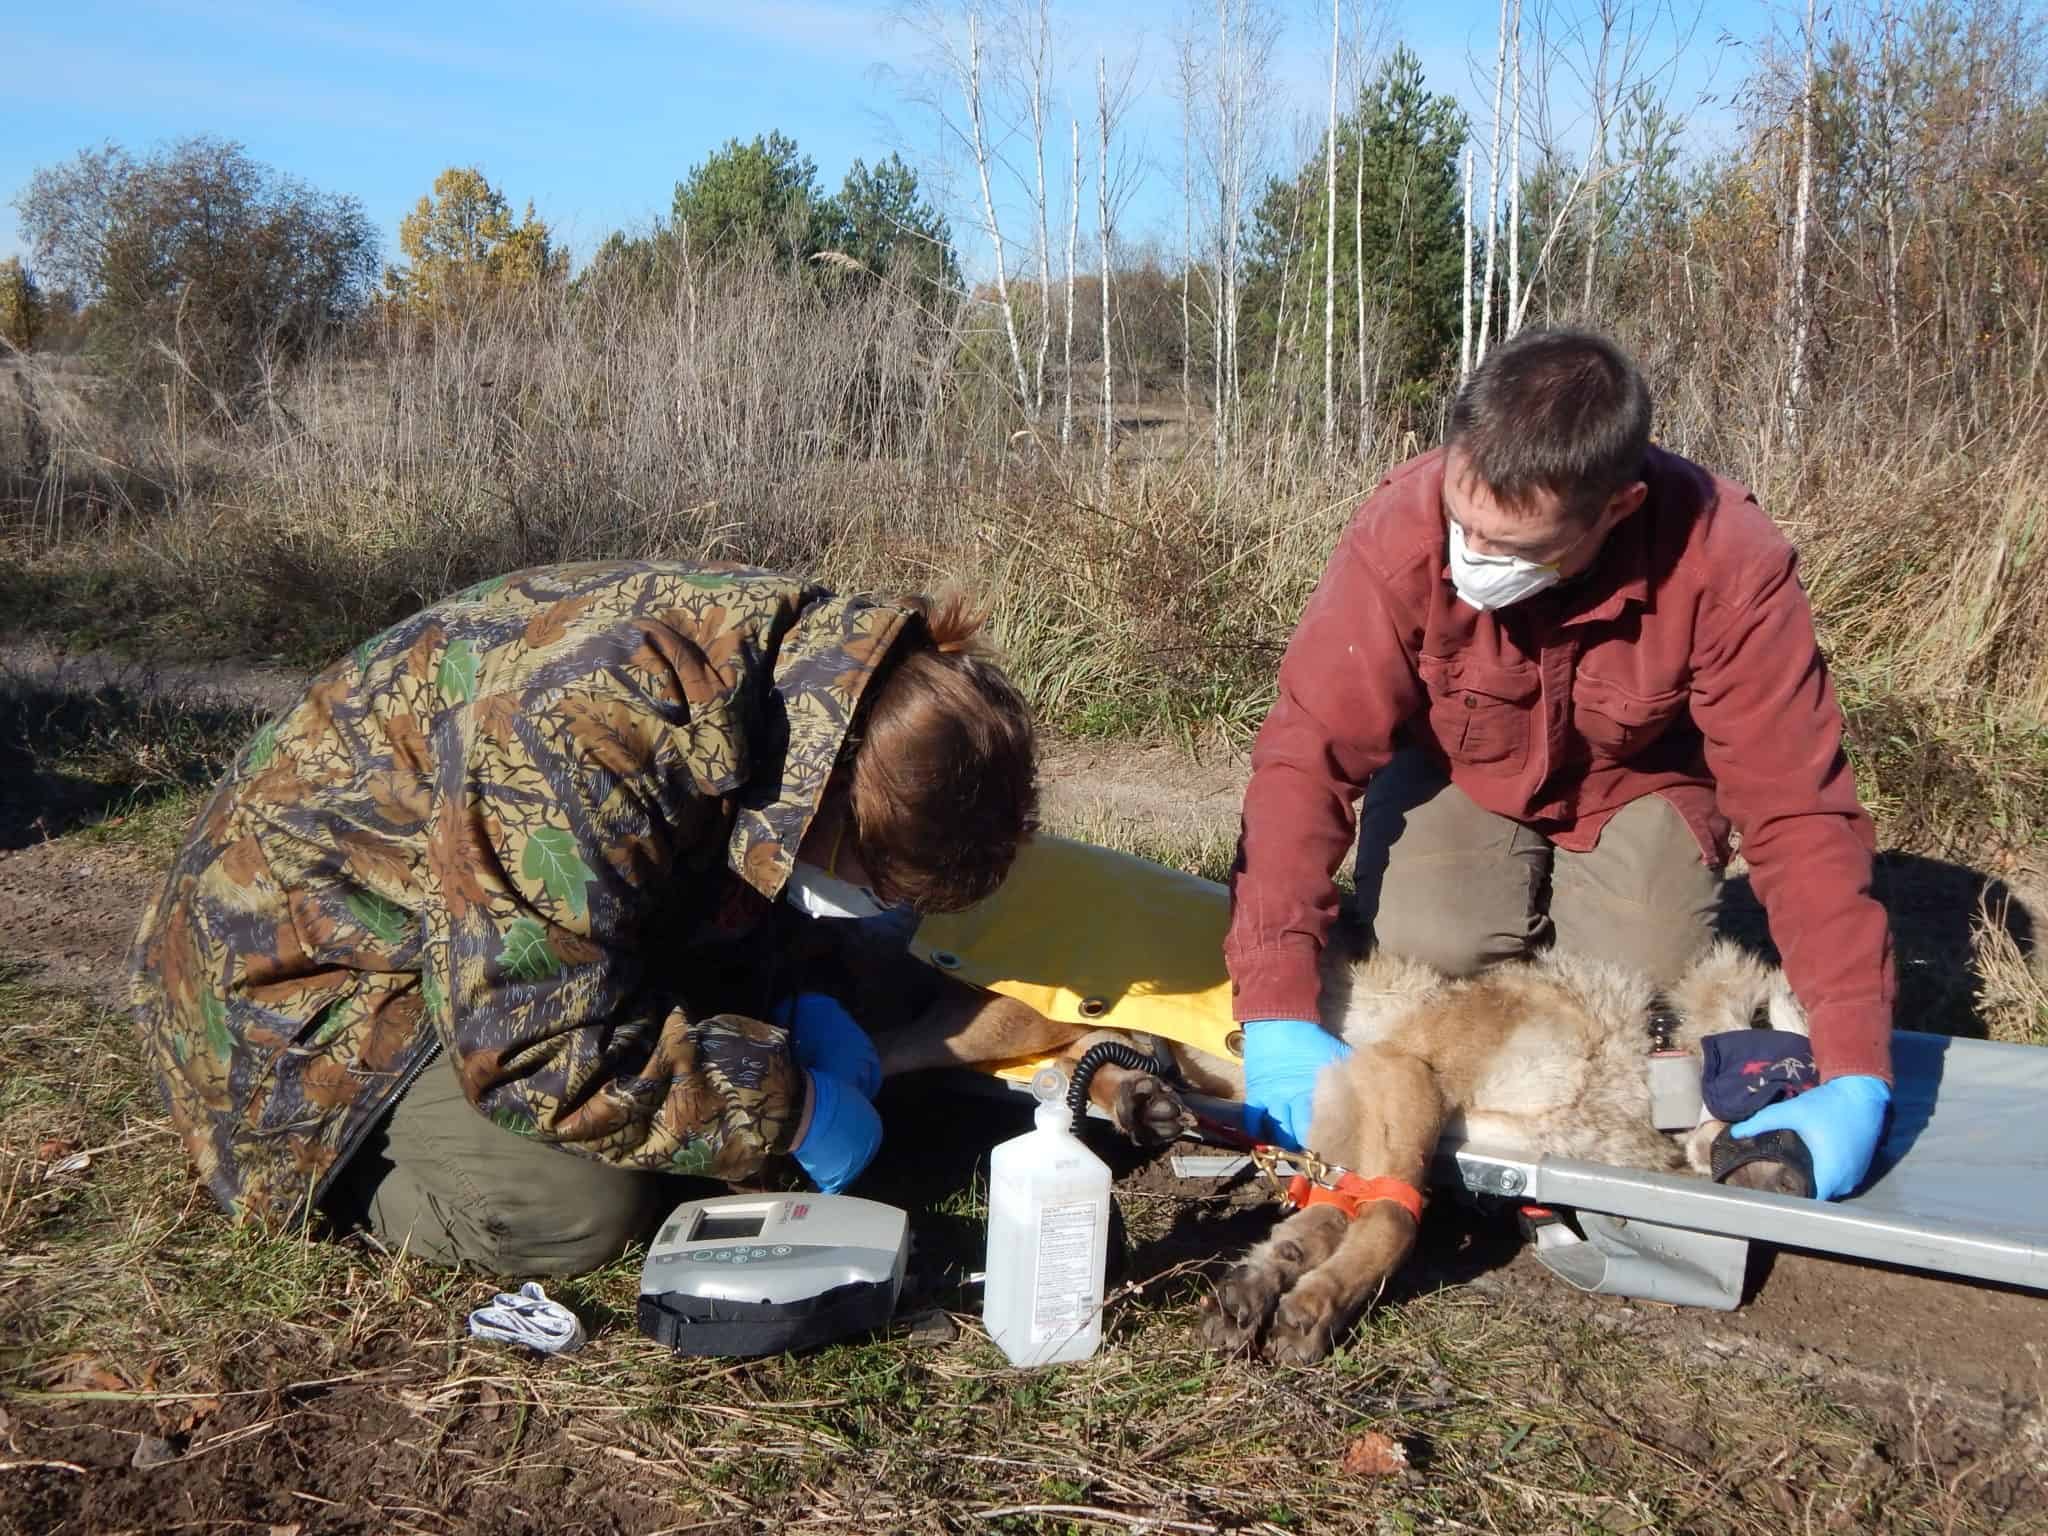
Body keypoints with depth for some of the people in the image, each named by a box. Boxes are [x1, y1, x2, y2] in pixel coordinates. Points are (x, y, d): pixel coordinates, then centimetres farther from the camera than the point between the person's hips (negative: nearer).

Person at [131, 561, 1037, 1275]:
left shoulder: (795, 648, -12)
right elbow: (538, 1049, -35)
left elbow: (722, 888, 6)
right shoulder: (583, 742, -40)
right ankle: (310, 1164, 3)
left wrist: (785, 1008, -12)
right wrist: (785, 1107, -26)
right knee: (580, 1206, -27)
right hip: (310, 962, -9)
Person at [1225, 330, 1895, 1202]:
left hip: (1636, 780, 1)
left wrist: (1856, 1077, -35)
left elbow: (1798, 810, -30)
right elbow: (1306, 756, -34)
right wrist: (1275, 1010, -43)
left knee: (1644, 973, -20)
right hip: (1458, 770, 0)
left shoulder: (1726, 561, -34)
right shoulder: (1403, 531, -34)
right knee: (1433, 943, -24)